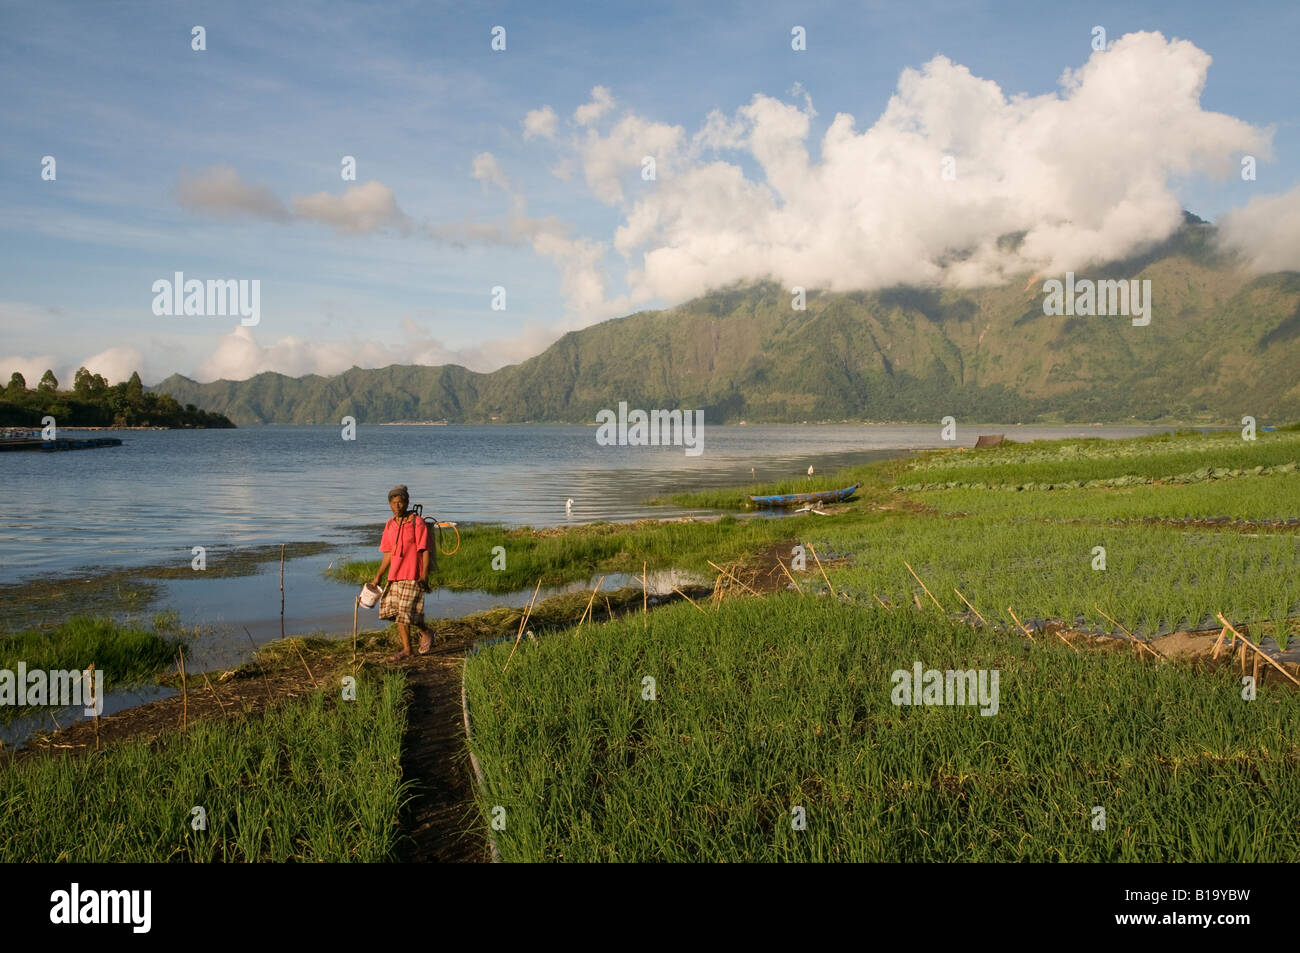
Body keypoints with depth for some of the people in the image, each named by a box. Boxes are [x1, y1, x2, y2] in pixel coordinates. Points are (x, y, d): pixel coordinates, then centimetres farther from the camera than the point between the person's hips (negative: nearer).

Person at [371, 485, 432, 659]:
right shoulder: (390, 525, 11)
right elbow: (387, 555, 16)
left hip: (412, 576, -6)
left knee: (406, 612, -10)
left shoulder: (417, 522, -7)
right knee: (394, 611, 5)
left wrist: (424, 576, -17)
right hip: (394, 576, 7)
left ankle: (425, 633, 18)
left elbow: (424, 551, -9)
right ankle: (406, 649, 16)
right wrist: (377, 577, 12)